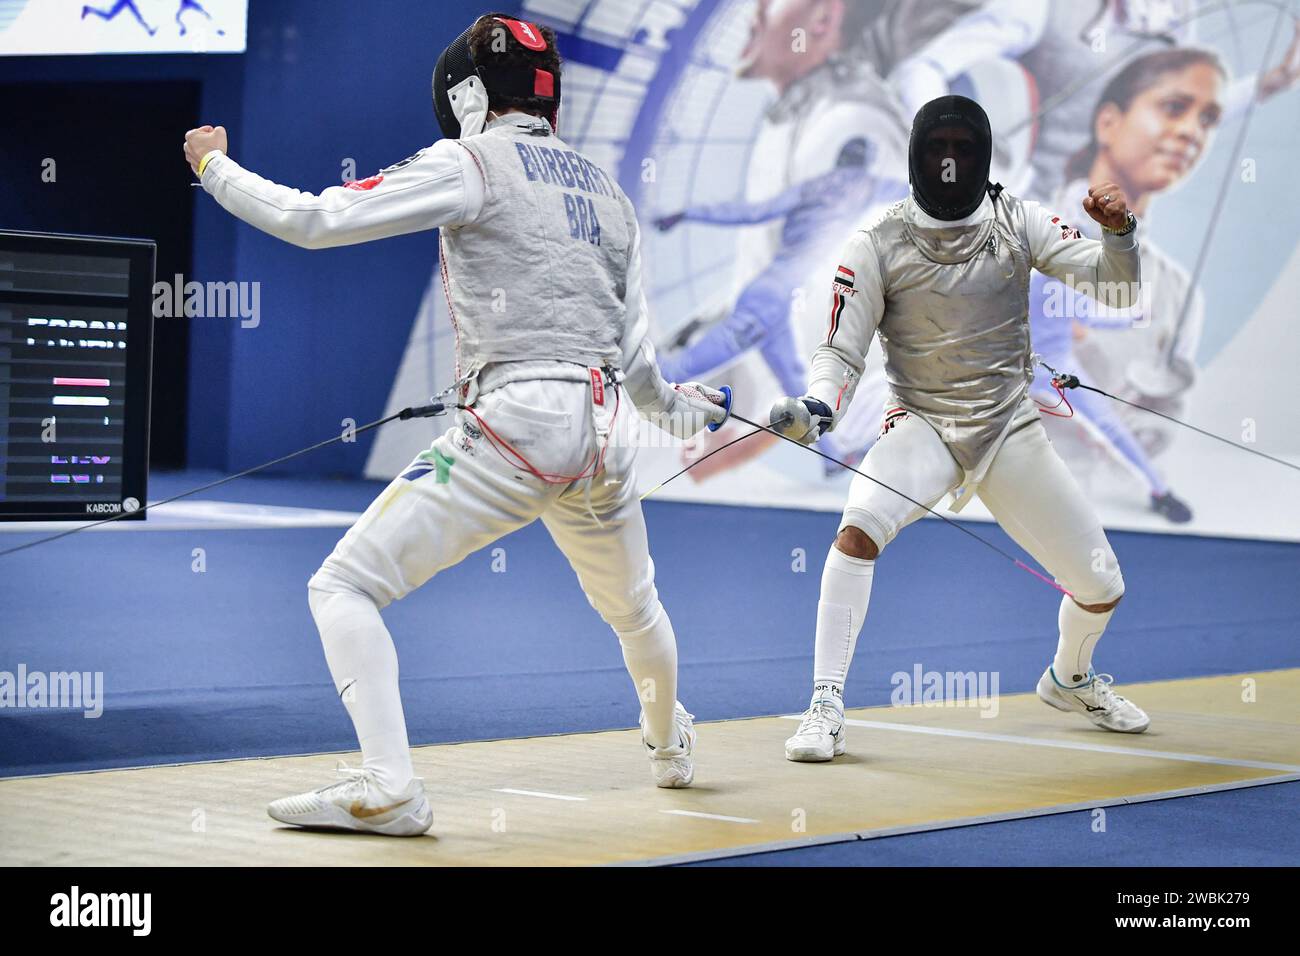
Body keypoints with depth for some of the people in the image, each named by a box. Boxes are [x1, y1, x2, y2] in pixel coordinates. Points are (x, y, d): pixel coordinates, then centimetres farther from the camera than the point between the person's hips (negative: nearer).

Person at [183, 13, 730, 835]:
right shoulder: (605, 190, 16)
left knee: (343, 589, -2)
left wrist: (216, 168, 10)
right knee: (631, 604, 34)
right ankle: (669, 745, 58)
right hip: (604, 432, 7)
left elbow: (314, 222, -7)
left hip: (514, 428, -7)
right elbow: (632, 349, 17)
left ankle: (388, 789, -18)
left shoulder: (471, 164, -2)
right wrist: (672, 407, 38)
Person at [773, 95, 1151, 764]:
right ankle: (825, 708, -24)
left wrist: (1119, 231, -28)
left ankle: (1069, 679, 39)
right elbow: (842, 352, -8)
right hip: (922, 428, -2)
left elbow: (1118, 287, -7)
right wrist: (816, 410, -28)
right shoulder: (878, 245, -10)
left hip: (1010, 432, 3)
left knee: (1102, 588, 5)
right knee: (856, 532, -33)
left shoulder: (1017, 223, -4)